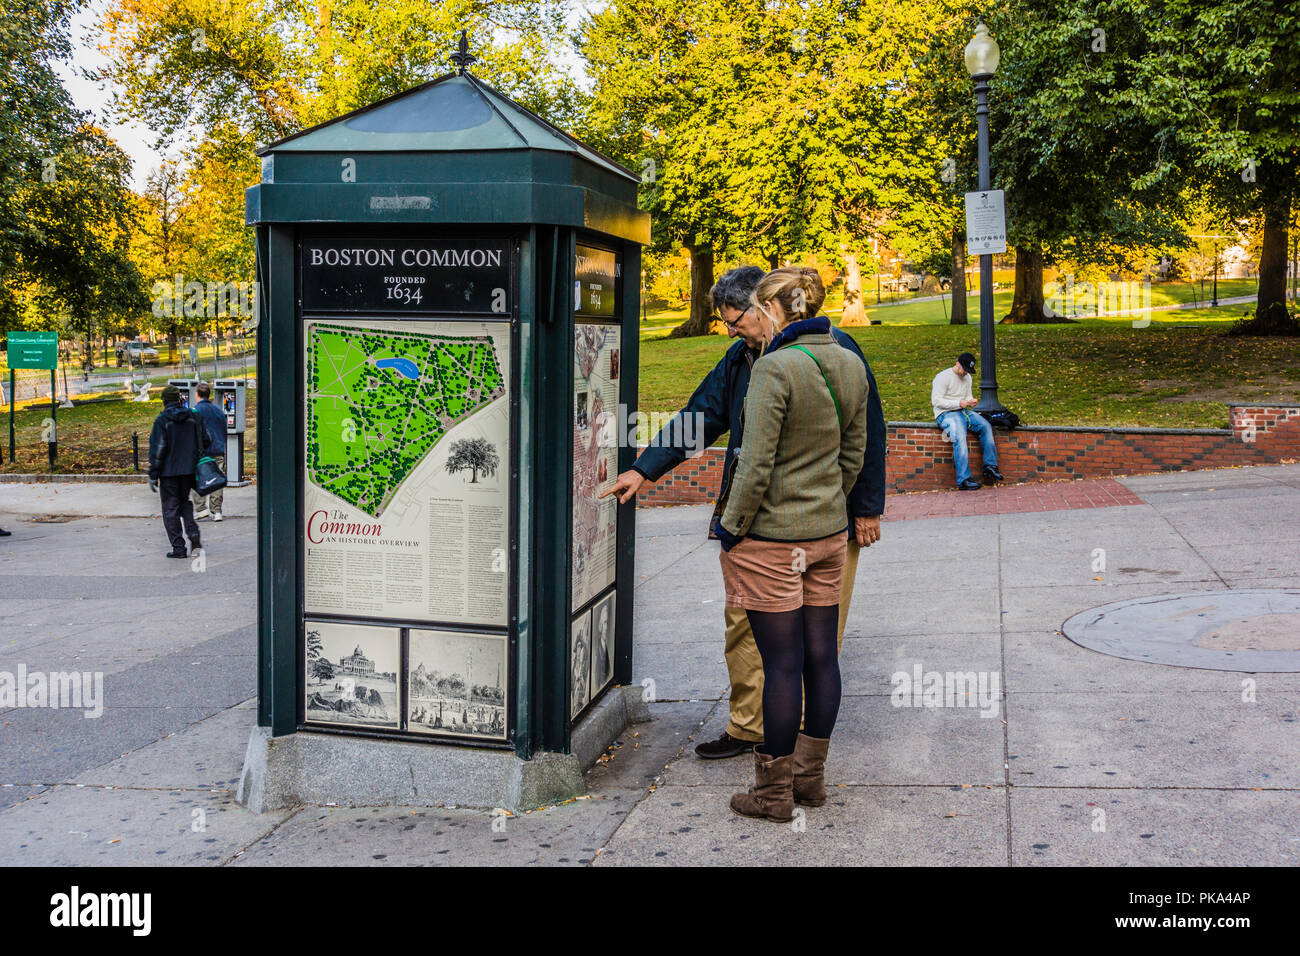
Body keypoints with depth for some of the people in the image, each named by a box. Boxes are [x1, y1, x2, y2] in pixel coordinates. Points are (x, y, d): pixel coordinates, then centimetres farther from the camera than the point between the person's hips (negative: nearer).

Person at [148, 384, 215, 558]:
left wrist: (153, 475, -8)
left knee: (171, 508, 4)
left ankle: (178, 548, 3)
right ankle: (193, 533, 0)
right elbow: (205, 441, 8)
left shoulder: (162, 420, -11)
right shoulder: (193, 417, 4)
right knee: (185, 502, 23)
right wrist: (199, 462, 20)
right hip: (189, 470, 5)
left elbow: (158, 449, -13)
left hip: (169, 472, -5)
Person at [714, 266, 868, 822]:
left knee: (782, 662, -1)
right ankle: (811, 777, 25)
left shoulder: (775, 367, -18)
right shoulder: (850, 365, 6)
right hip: (830, 531, 8)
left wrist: (732, 528, -8)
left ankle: (774, 791, 11)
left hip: (772, 536, -7)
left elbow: (756, 464, -19)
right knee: (821, 655, 12)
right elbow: (854, 453, 12)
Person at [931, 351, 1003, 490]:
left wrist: (970, 402, -1)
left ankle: (990, 467, -9)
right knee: (960, 437, -32)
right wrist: (959, 403, -19)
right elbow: (936, 401, -15)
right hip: (946, 413, -8)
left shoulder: (967, 377, 16)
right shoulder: (943, 377, -9)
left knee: (986, 426, -14)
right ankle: (964, 480, -34)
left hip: (963, 411, 8)